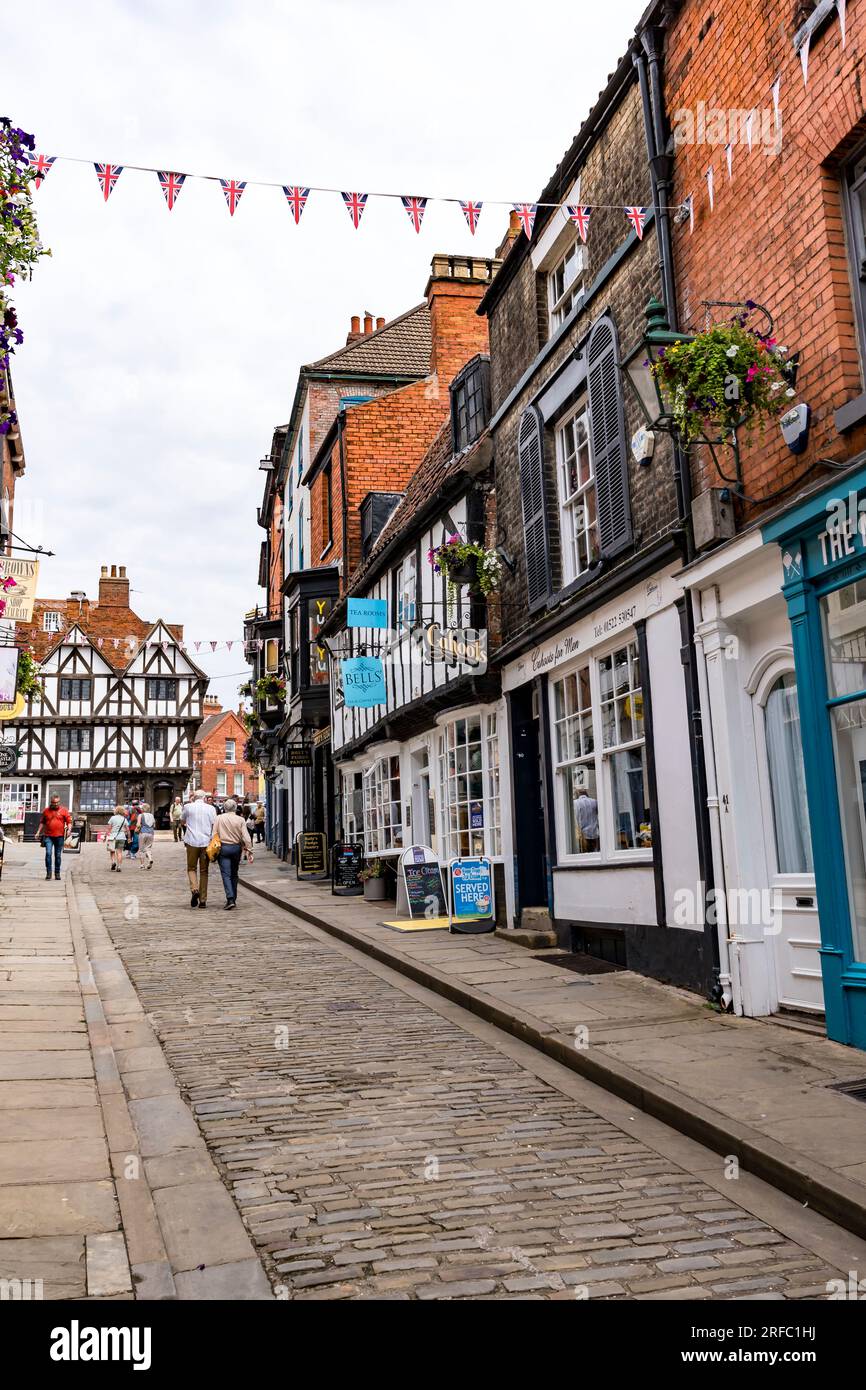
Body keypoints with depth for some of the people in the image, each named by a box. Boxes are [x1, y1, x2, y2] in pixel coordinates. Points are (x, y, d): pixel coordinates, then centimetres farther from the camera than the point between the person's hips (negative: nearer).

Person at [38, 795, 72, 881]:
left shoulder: (63, 810, 4)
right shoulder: (46, 810, 9)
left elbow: (69, 821, 2)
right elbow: (42, 822, 18)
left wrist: (69, 829, -13)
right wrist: (39, 831, 12)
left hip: (59, 836, 0)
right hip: (48, 836, 0)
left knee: (58, 855, 6)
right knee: (48, 853, -13)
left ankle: (57, 873, 15)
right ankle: (48, 872, -7)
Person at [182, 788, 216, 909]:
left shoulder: (188, 807, 1)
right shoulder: (211, 809, 2)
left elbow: (183, 821, 18)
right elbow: (214, 826, 0)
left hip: (192, 842, -1)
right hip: (206, 842, 1)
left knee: (191, 868, 11)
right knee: (204, 871, 9)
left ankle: (194, 888, -16)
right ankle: (203, 899, 8)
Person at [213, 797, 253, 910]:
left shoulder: (219, 818, -3)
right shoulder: (240, 820, -2)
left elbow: (214, 835, -3)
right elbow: (246, 837, -6)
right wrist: (249, 851, -3)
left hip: (223, 847, -2)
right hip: (236, 847, 2)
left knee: (226, 874, -3)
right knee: (234, 874, 16)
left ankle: (230, 899, -17)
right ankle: (233, 898, 22)